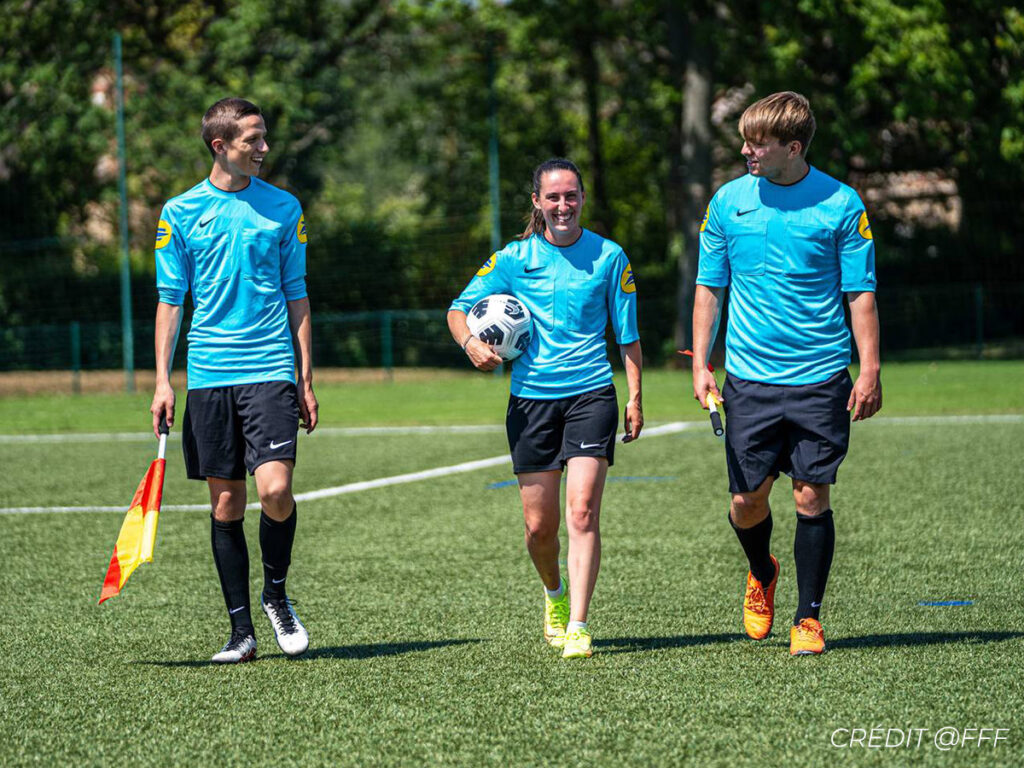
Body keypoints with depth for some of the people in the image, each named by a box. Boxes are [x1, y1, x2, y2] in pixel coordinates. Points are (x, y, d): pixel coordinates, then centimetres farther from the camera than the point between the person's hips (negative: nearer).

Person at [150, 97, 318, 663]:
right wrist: (163, 380, 1)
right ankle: (241, 630, 11)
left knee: (275, 489, -16)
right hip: (209, 376, 1)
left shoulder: (283, 208, 7)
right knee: (226, 505, 3)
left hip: (270, 371, -1)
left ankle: (276, 595, 10)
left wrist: (306, 380, 7)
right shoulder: (180, 213, 5)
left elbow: (296, 297, 11)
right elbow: (170, 299, 8)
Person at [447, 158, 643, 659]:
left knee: (582, 509, -15)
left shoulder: (608, 257, 4)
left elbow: (628, 334, 10)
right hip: (530, 397, 1)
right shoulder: (514, 259, 4)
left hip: (590, 393, -1)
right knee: (539, 525, 4)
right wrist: (471, 343, -12)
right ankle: (555, 593, 35)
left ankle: (577, 626, -14)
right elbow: (459, 308, 10)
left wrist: (634, 398, 4)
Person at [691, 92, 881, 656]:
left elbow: (861, 293, 0)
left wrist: (870, 370, -7)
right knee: (748, 499, 2)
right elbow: (709, 288, 11)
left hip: (820, 378, -2)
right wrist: (700, 365, 4)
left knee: (812, 497, -3)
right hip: (749, 376, 2)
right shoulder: (728, 202, 4)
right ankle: (761, 574, 34)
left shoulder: (841, 205, -3)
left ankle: (809, 618, 10)